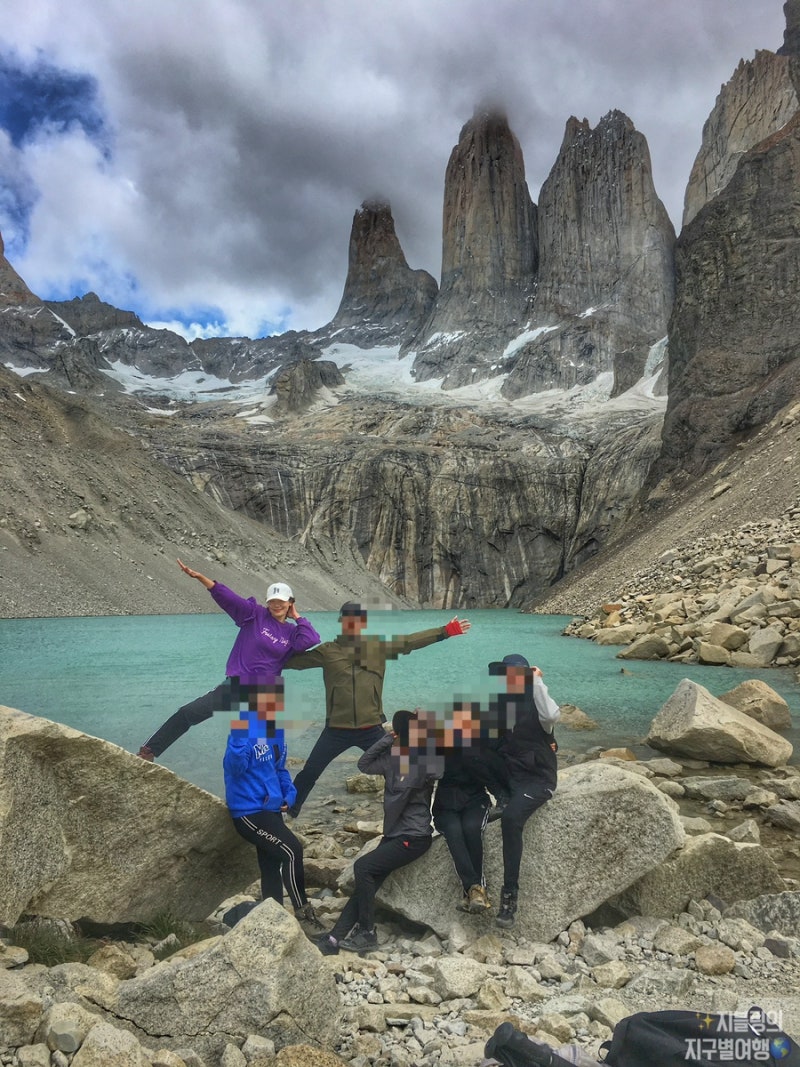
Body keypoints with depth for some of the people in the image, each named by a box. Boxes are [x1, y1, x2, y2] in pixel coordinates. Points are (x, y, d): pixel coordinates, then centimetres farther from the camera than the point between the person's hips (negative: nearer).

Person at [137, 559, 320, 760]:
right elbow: (227, 596, -10)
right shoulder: (256, 615, -1)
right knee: (188, 713, -10)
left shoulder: (291, 632, 6)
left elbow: (312, 639, -14)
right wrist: (199, 577, -20)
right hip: (235, 687, -2)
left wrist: (297, 617, -1)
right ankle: (148, 751, 4)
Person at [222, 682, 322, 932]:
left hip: (270, 809, 9)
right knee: (292, 850, -14)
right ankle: (302, 911, 3)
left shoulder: (275, 729, 8)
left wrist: (289, 795, 7)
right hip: (249, 811, -9)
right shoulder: (245, 727, -18)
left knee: (271, 865, 14)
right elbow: (234, 768, -29)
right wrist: (238, 735, -41)